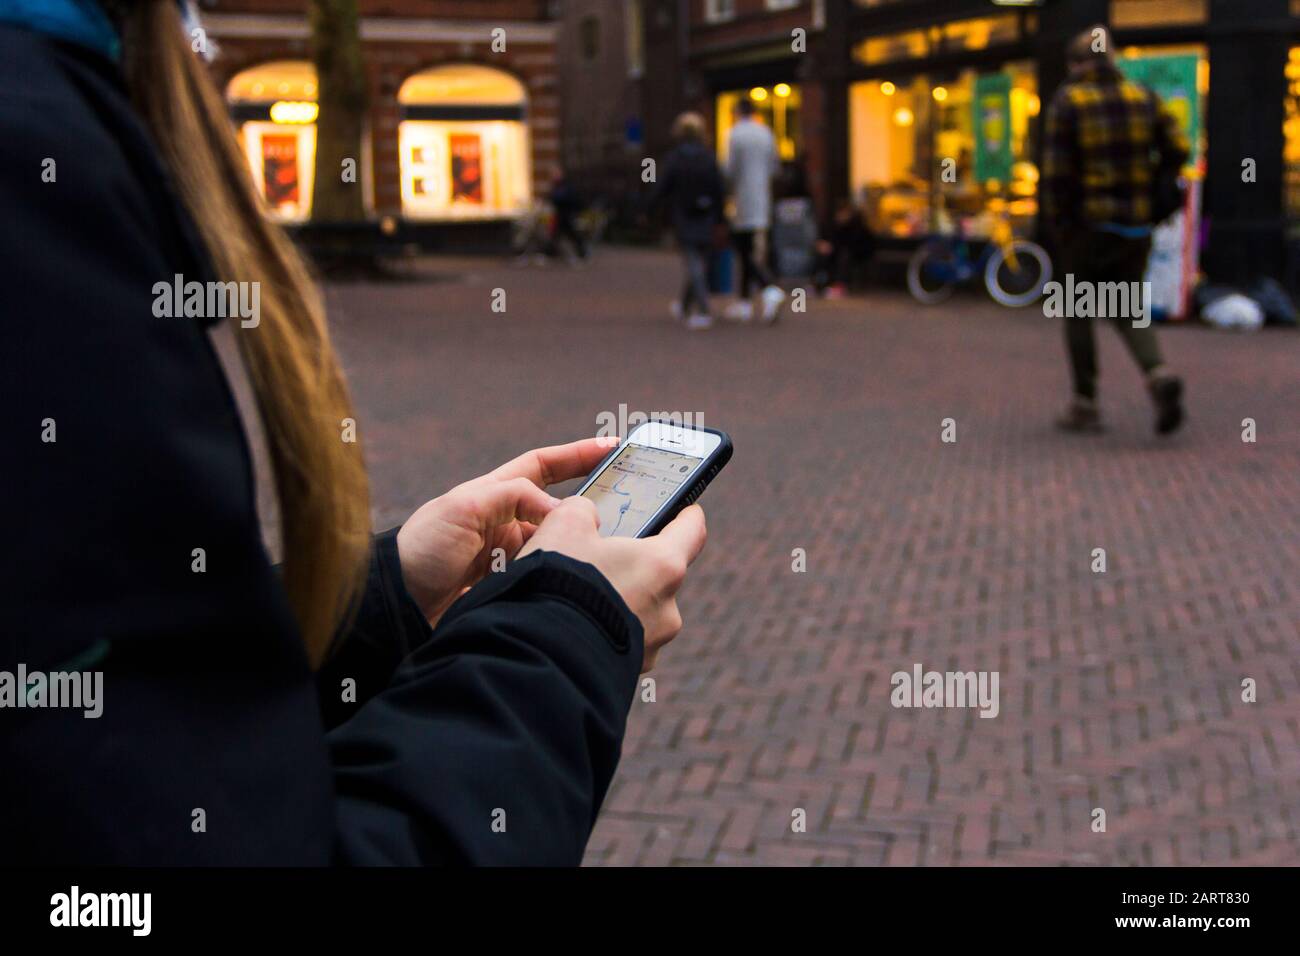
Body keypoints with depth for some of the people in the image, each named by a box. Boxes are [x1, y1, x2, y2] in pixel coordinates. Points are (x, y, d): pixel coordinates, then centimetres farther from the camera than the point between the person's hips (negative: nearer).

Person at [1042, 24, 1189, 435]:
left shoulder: (1067, 102, -6)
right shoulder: (1143, 98, 5)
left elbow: (1056, 170, -11)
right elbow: (1177, 151, 0)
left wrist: (1057, 224, -3)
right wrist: (1144, 185, 14)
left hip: (1087, 223, -3)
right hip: (1136, 225, 4)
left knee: (1078, 311, 10)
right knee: (1127, 310, 14)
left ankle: (1085, 405, 10)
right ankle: (1159, 375, -13)